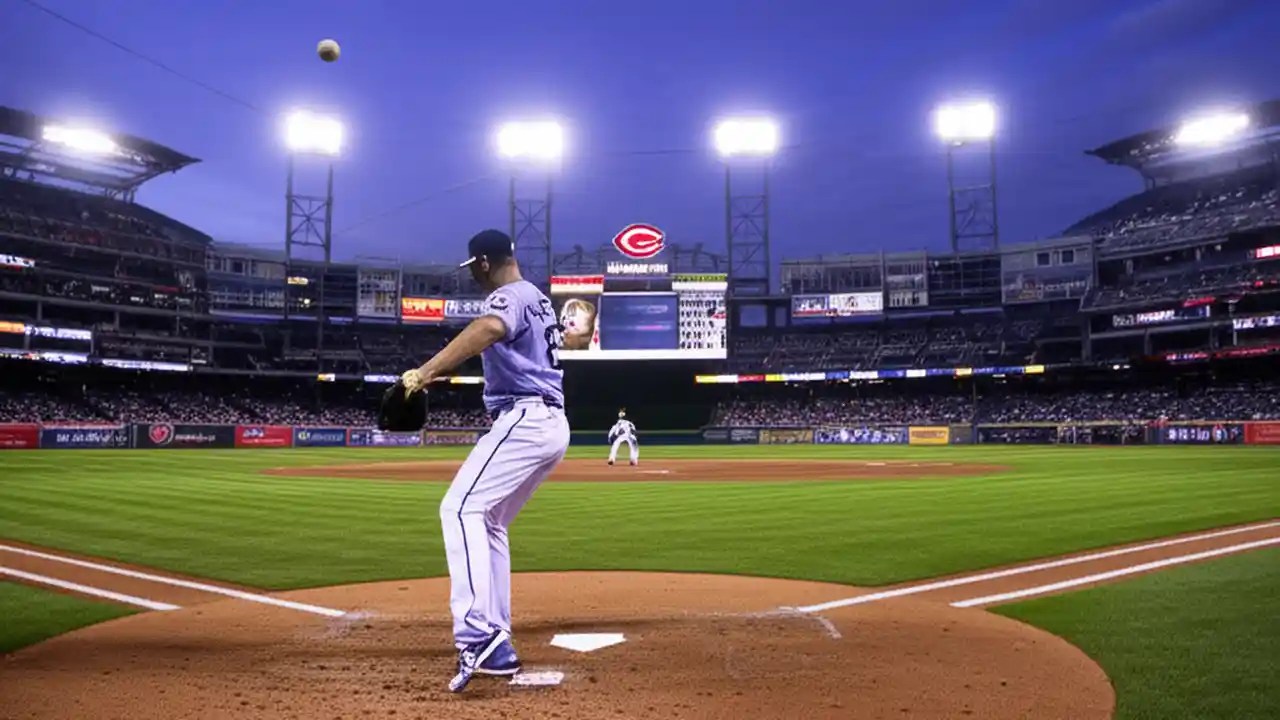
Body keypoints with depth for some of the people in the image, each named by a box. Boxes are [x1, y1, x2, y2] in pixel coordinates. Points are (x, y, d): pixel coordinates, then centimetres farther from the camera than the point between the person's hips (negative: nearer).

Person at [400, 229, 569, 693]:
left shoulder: (509, 296, -6)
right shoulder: (539, 300, 23)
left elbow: (489, 328, -30)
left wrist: (425, 372, -40)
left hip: (524, 419, -10)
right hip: (551, 425, 10)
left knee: (461, 509, -19)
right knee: (488, 523, 14)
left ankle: (479, 635, -32)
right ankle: (496, 646, 13)